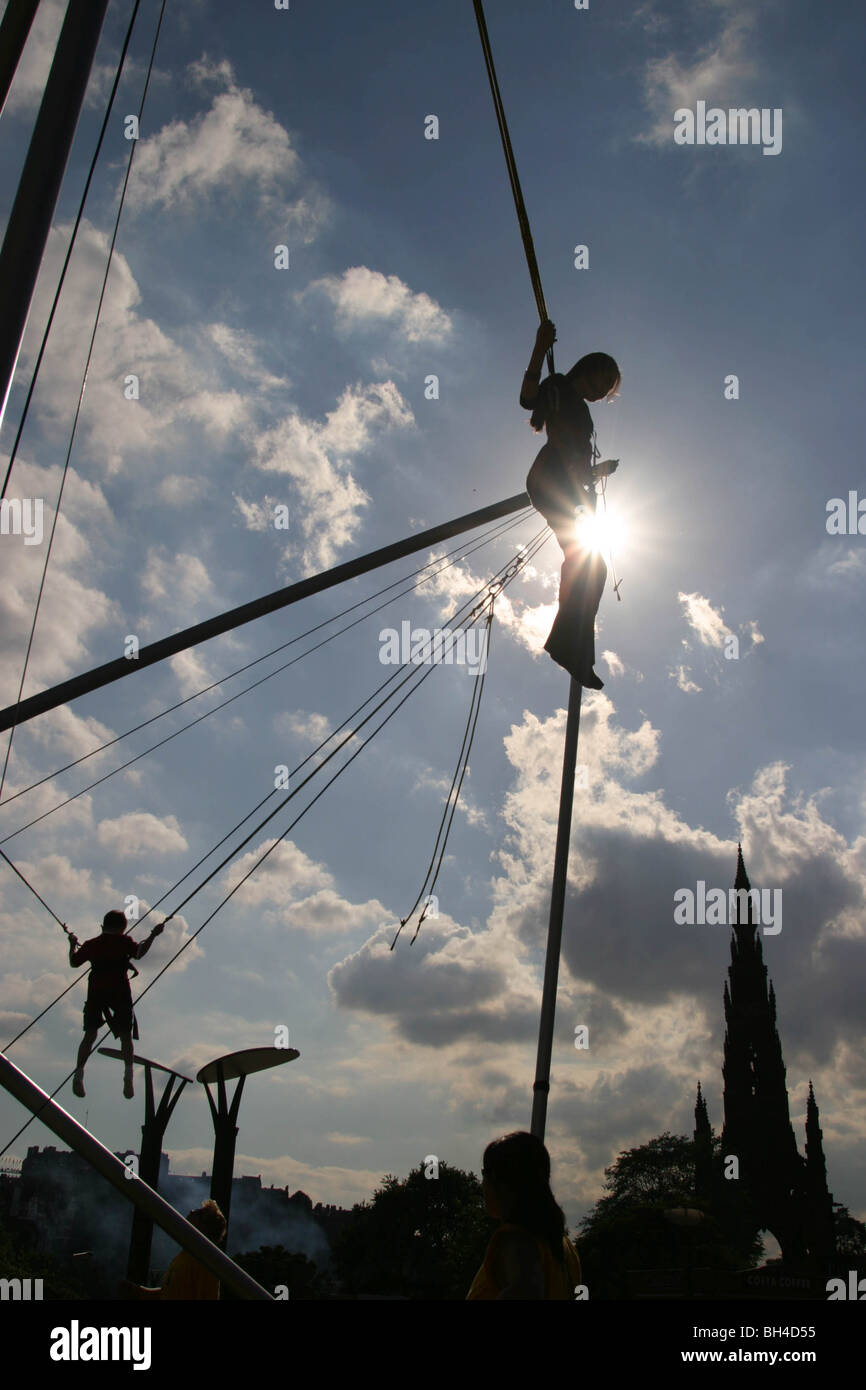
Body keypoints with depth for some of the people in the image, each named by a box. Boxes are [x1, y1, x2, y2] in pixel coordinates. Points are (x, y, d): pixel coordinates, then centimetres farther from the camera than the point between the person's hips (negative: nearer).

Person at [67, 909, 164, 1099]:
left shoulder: (91, 944, 14)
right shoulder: (124, 941, 5)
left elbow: (74, 962, 19)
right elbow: (138, 953, -13)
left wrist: (72, 944, 35)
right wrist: (152, 936, -3)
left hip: (96, 991, 2)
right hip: (120, 991, -2)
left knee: (90, 1034, 8)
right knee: (125, 1035, 3)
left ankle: (79, 1073, -4)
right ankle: (128, 1073, -14)